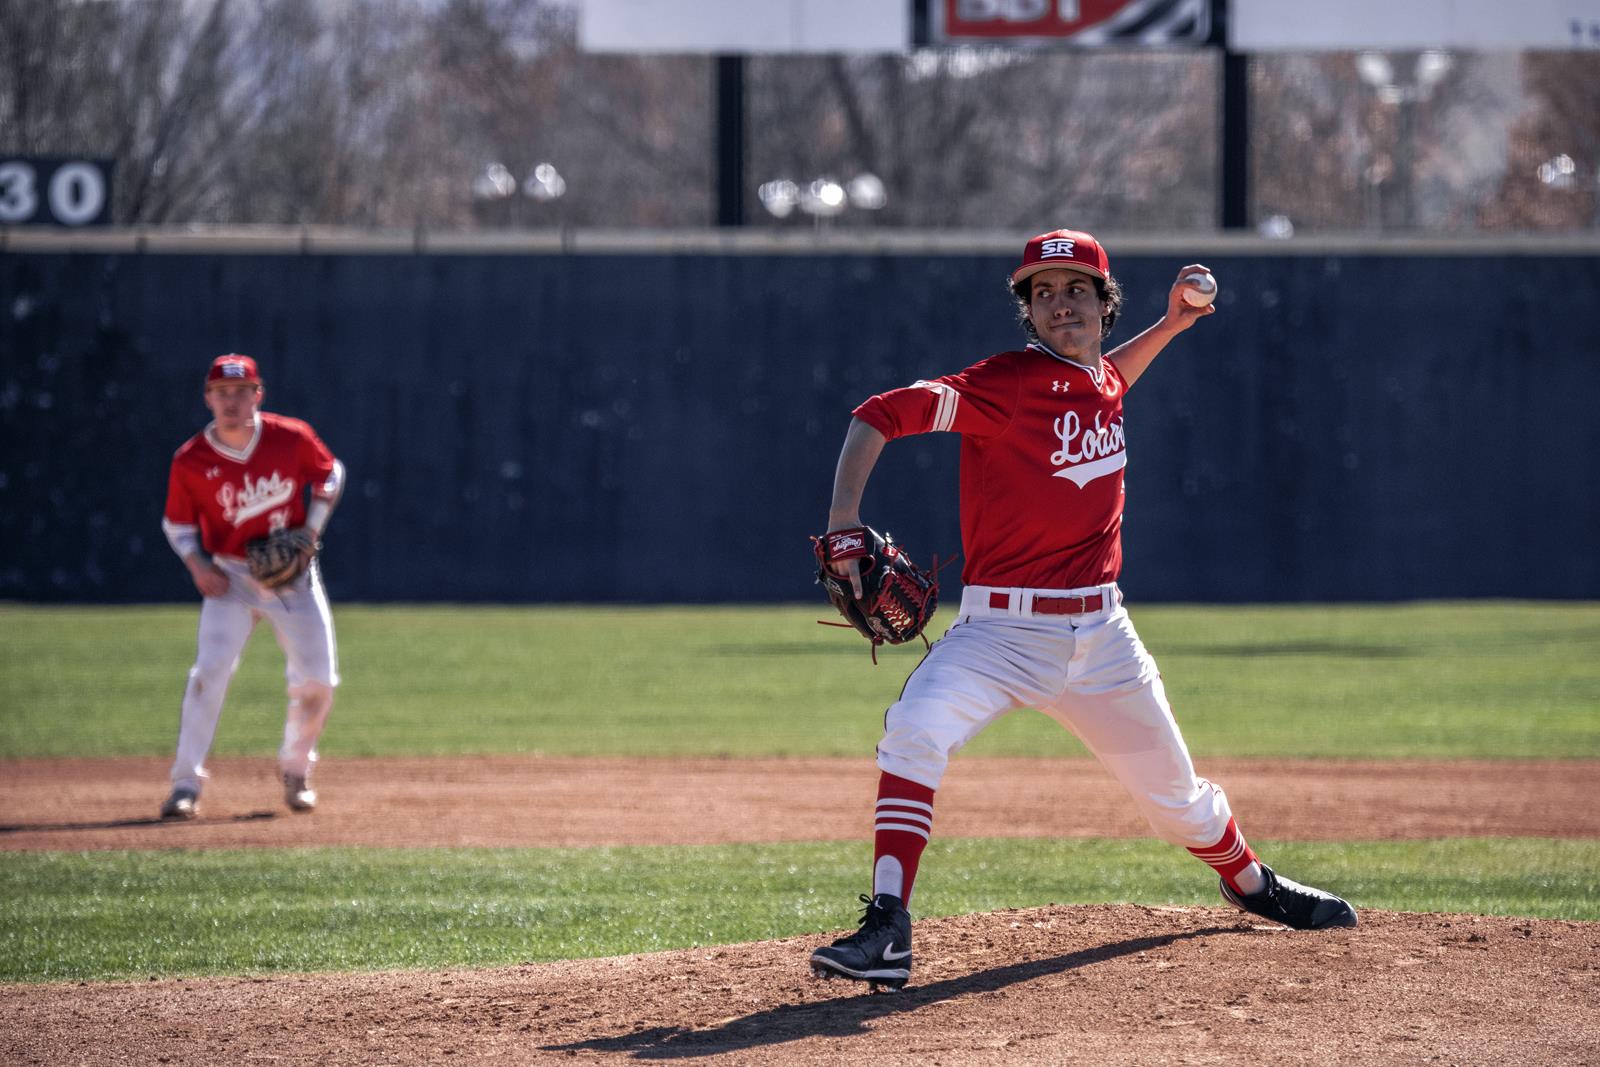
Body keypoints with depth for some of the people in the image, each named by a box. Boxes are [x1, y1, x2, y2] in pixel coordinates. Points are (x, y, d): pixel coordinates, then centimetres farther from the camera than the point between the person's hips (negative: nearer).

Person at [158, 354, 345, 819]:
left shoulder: (292, 438, -10)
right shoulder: (191, 461, -11)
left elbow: (330, 474, 7)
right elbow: (177, 524, 2)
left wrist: (312, 531, -5)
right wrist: (198, 566, -15)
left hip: (294, 575, 2)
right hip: (232, 579, -1)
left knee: (317, 680, -2)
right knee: (210, 670, -19)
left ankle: (296, 770, 24)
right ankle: (186, 784, -15)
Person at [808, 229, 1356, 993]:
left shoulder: (1103, 382, 6)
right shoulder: (1008, 384, -15)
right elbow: (881, 415, -24)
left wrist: (1168, 327, 23)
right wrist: (843, 520, -36)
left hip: (1101, 635, 6)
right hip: (1002, 629, -5)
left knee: (1173, 792, 18)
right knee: (916, 730, -32)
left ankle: (1249, 882, 49)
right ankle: (887, 928, -33)